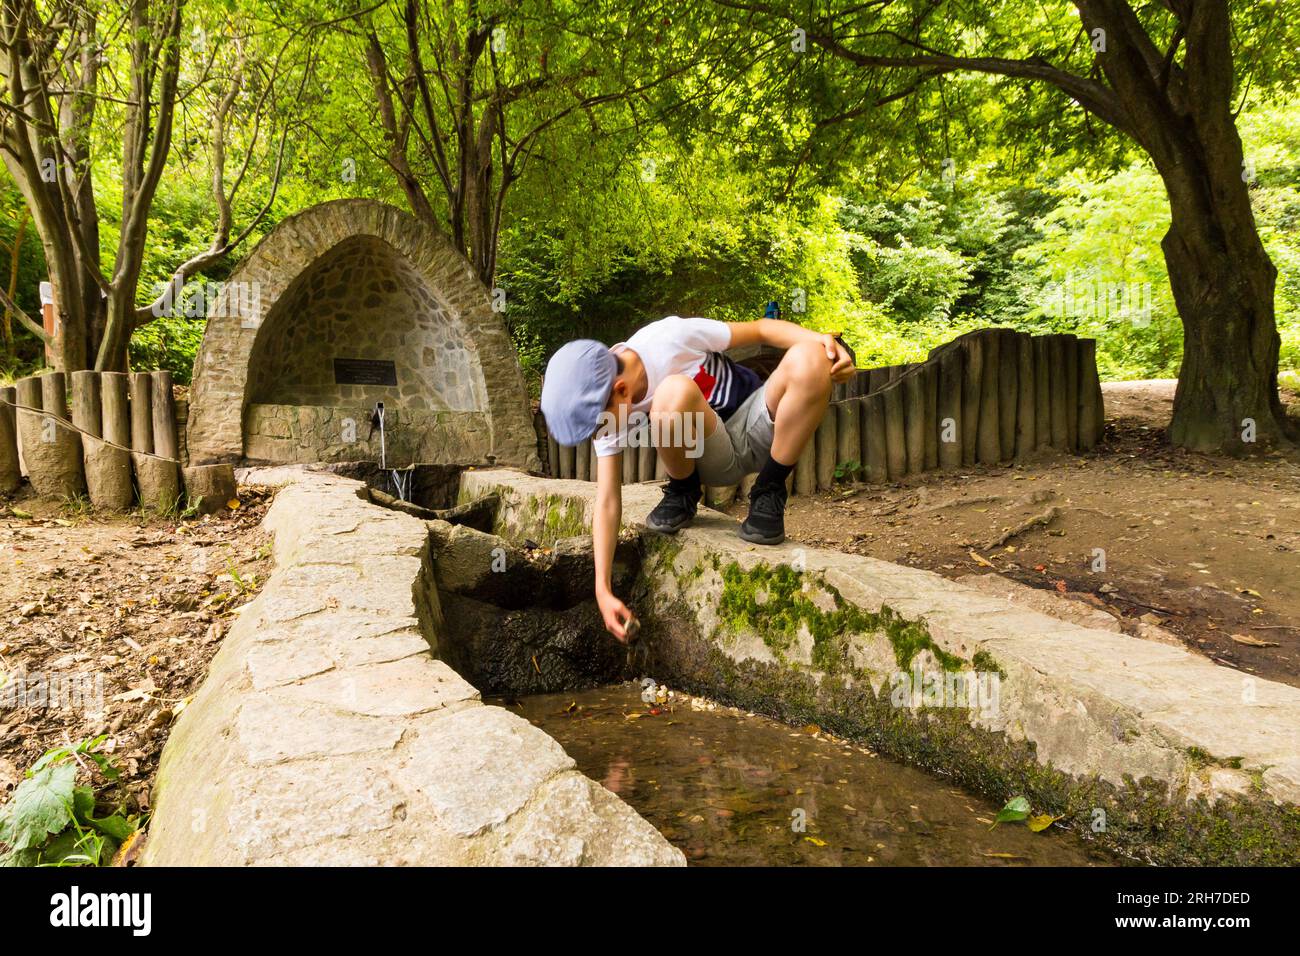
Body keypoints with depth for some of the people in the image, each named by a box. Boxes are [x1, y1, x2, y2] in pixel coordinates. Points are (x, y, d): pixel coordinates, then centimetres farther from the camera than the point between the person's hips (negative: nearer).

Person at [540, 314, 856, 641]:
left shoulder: (670, 338, -24)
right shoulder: (602, 405, -15)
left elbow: (762, 329, -13)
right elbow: (607, 502, -12)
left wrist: (821, 343, -30)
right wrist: (603, 590, -15)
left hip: (758, 429, 0)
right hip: (716, 464, 0)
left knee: (808, 358, -32)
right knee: (675, 392, -35)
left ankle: (769, 493, -13)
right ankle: (683, 495, -4)